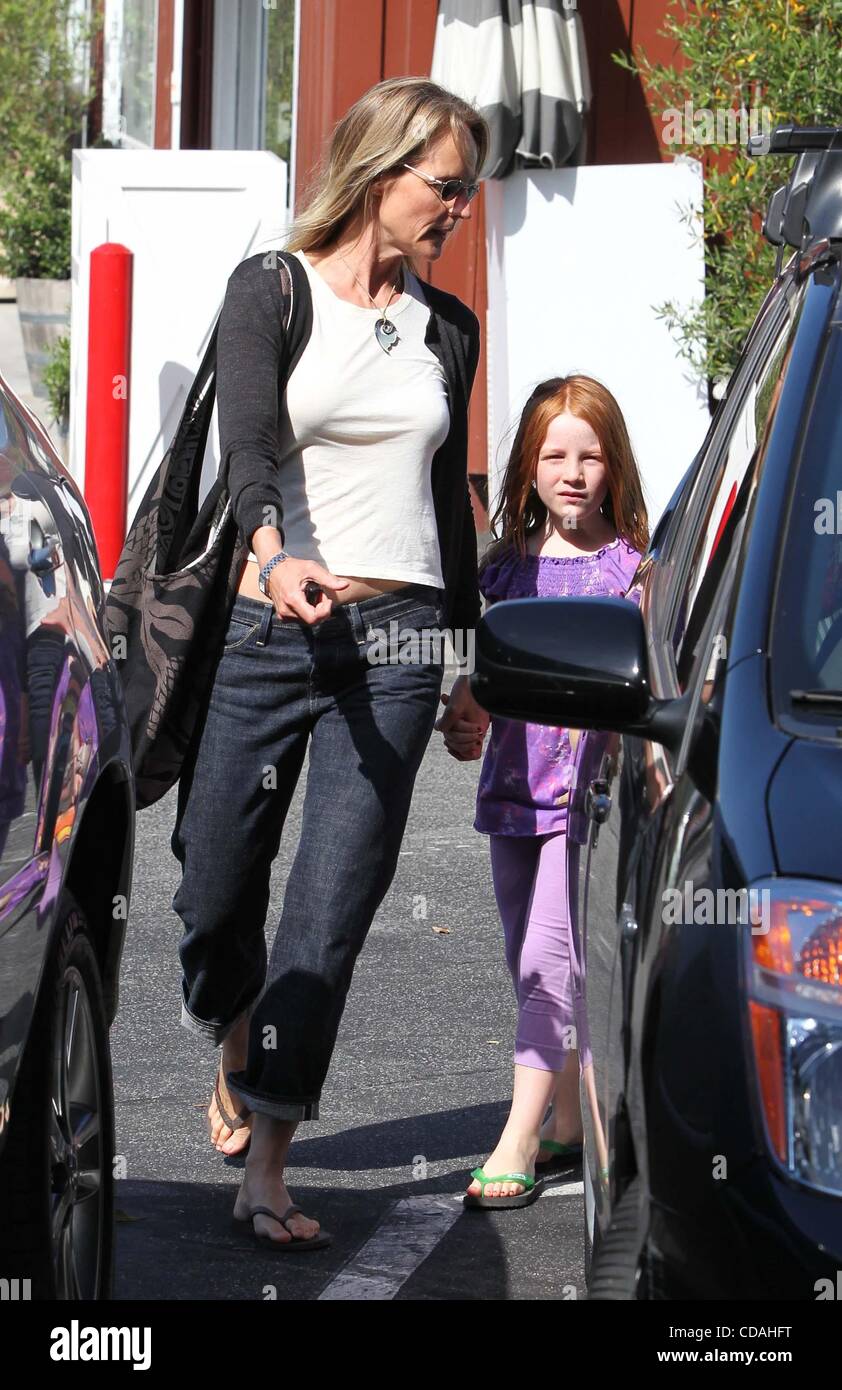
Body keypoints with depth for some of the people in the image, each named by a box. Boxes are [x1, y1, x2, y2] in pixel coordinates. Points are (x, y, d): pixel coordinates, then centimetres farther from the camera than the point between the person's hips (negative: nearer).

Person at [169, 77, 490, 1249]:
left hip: (398, 637, 3)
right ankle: (236, 1047, 39)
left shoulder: (447, 328, 13)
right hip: (270, 627, -2)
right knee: (217, 890, 6)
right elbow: (248, 441, -17)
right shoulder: (271, 290, -1)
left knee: (332, 910, -6)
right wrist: (277, 552, -36)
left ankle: (266, 1171, -3)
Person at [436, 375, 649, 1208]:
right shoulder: (506, 567, 10)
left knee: (549, 960, -13)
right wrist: (460, 722, -3)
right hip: (515, 786, 5)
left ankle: (518, 1142, -13)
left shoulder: (630, 569, -2)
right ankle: (570, 1120, 23)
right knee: (532, 968, 11)